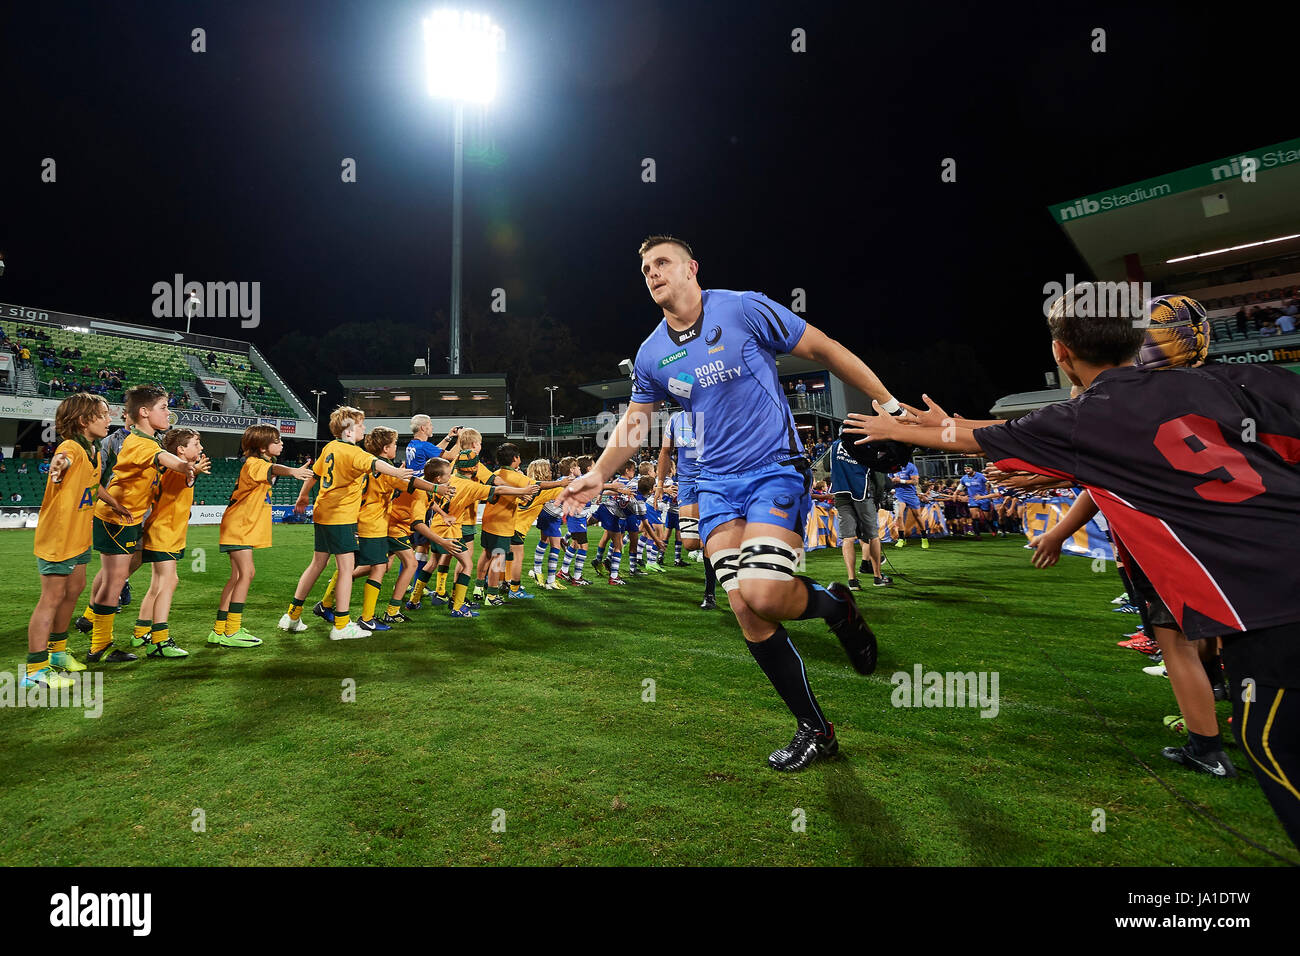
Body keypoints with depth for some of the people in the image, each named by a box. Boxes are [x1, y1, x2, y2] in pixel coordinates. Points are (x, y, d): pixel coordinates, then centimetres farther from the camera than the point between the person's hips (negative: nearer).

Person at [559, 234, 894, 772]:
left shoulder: (744, 309, -6)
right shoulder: (652, 355, 7)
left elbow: (825, 350, 0)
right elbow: (634, 422, 21)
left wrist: (889, 404, 1)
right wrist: (597, 476, 13)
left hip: (775, 469, -4)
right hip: (716, 485, 4)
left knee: (763, 595, -24)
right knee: (746, 612, -5)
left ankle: (835, 605, 12)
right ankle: (815, 730, 13)